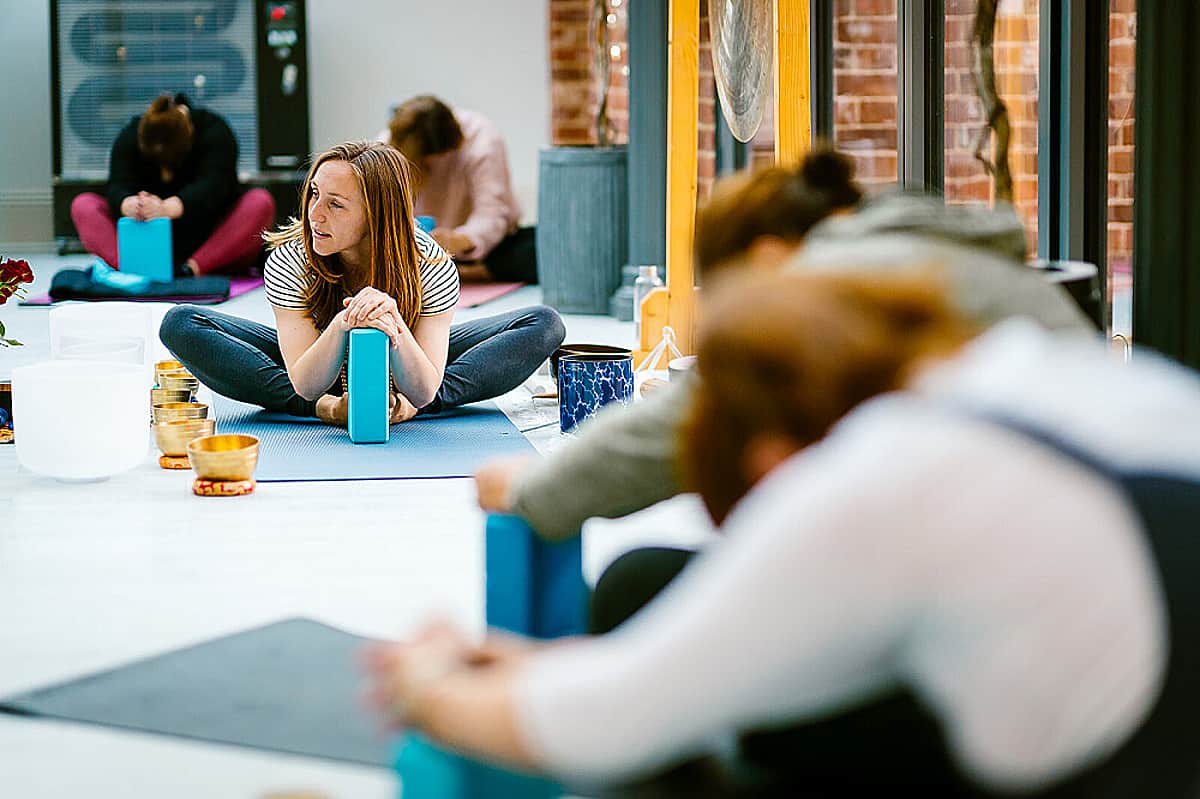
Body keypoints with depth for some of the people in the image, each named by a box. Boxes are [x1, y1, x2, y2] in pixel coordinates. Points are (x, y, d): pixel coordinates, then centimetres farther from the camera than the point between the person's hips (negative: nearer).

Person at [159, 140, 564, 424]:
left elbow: (424, 391, -31)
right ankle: (332, 408, -28)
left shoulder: (432, 267, -26)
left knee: (543, 324, -19)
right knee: (181, 324, -23)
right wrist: (342, 325, -48)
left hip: (404, 373, 0)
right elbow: (307, 386, -30)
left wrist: (394, 328, -50)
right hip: (318, 369, 0)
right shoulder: (289, 261, -26)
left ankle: (400, 406, -28)